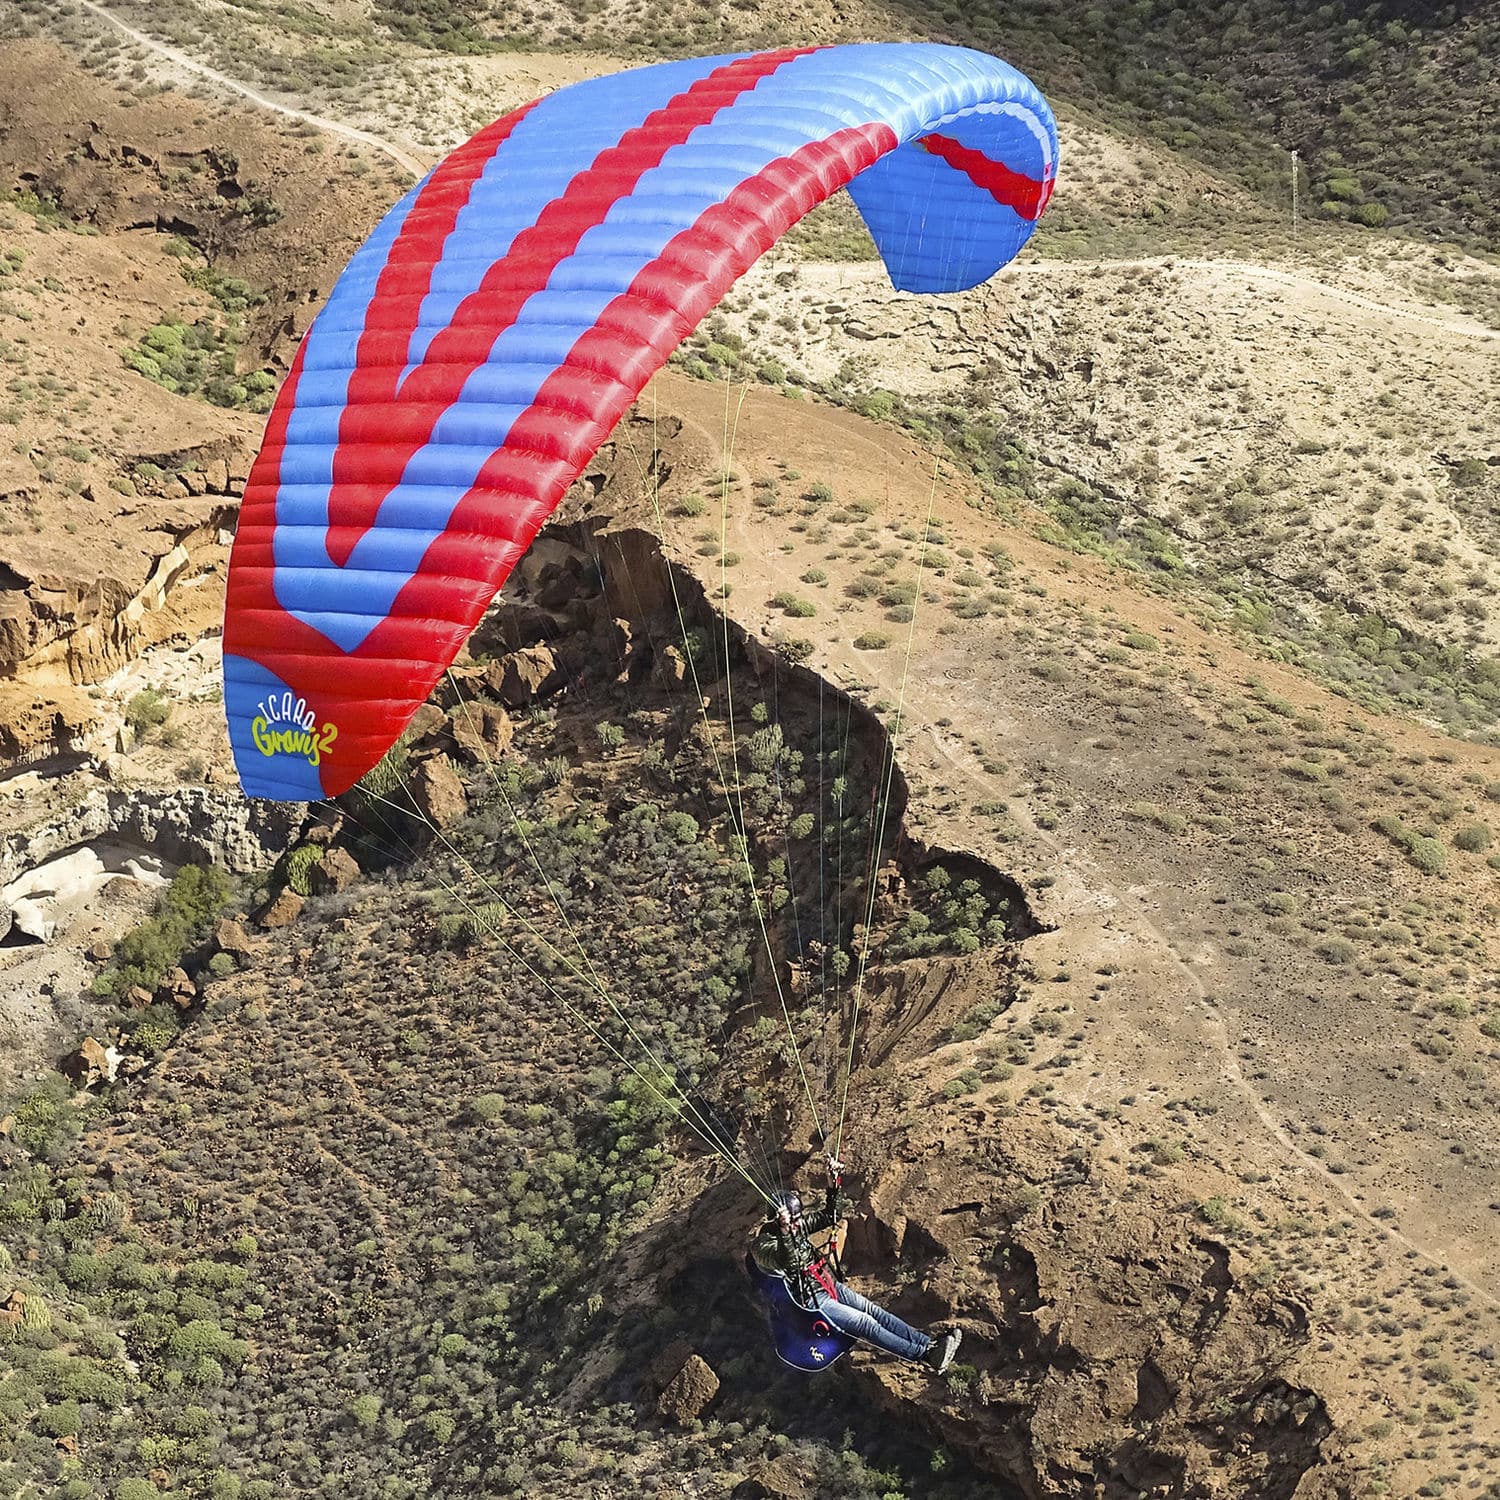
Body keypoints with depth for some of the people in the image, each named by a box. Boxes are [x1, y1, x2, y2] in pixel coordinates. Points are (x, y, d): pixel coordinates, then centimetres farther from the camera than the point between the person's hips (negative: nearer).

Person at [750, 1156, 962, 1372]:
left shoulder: (797, 1224, 3)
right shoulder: (762, 1245, -19)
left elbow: (830, 1216, 4)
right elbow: (786, 1263, -39)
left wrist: (833, 1185, -13)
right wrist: (784, 1231, -57)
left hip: (829, 1284, 8)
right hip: (811, 1301, -8)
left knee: (873, 1310, -4)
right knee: (865, 1323, -16)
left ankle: (930, 1342, -8)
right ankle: (925, 1355, -19)